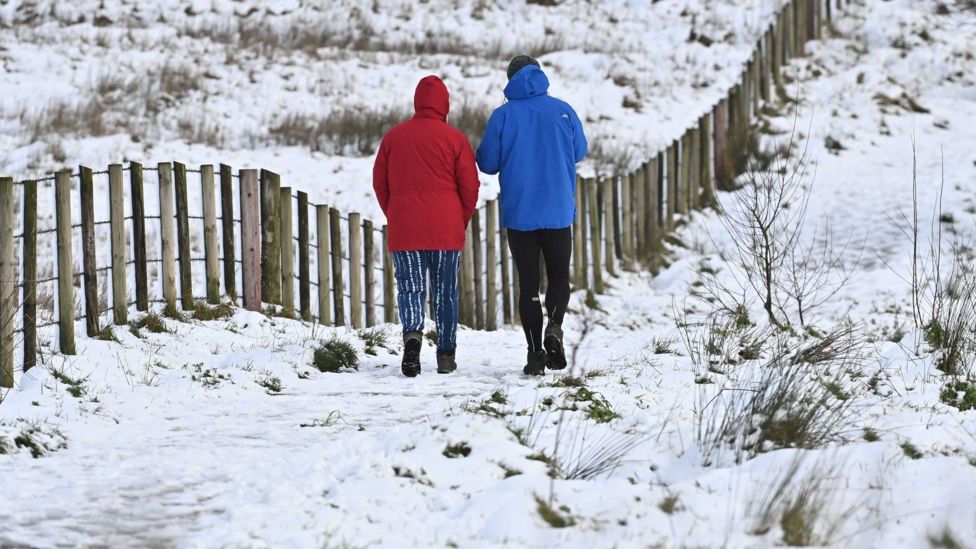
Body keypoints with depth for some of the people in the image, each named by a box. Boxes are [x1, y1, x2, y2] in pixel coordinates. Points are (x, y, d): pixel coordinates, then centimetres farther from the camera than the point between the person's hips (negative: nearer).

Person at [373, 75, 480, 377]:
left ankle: (412, 333, -26)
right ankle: (446, 355, 11)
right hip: (446, 230, -1)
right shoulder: (455, 139, -3)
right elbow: (470, 186, -2)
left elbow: (379, 183, 8)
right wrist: (461, 221, 13)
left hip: (404, 229, 1)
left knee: (410, 288, 2)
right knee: (445, 292, 9)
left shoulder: (393, 137, 4)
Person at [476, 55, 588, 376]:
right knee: (559, 276, 15)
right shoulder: (563, 111, -2)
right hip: (559, 212, 1)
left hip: (518, 214, -1)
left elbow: (487, 163, -4)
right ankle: (554, 327, -12)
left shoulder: (503, 115, -7)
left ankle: (535, 353, -1)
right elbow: (579, 152, 11)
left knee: (528, 283, 6)